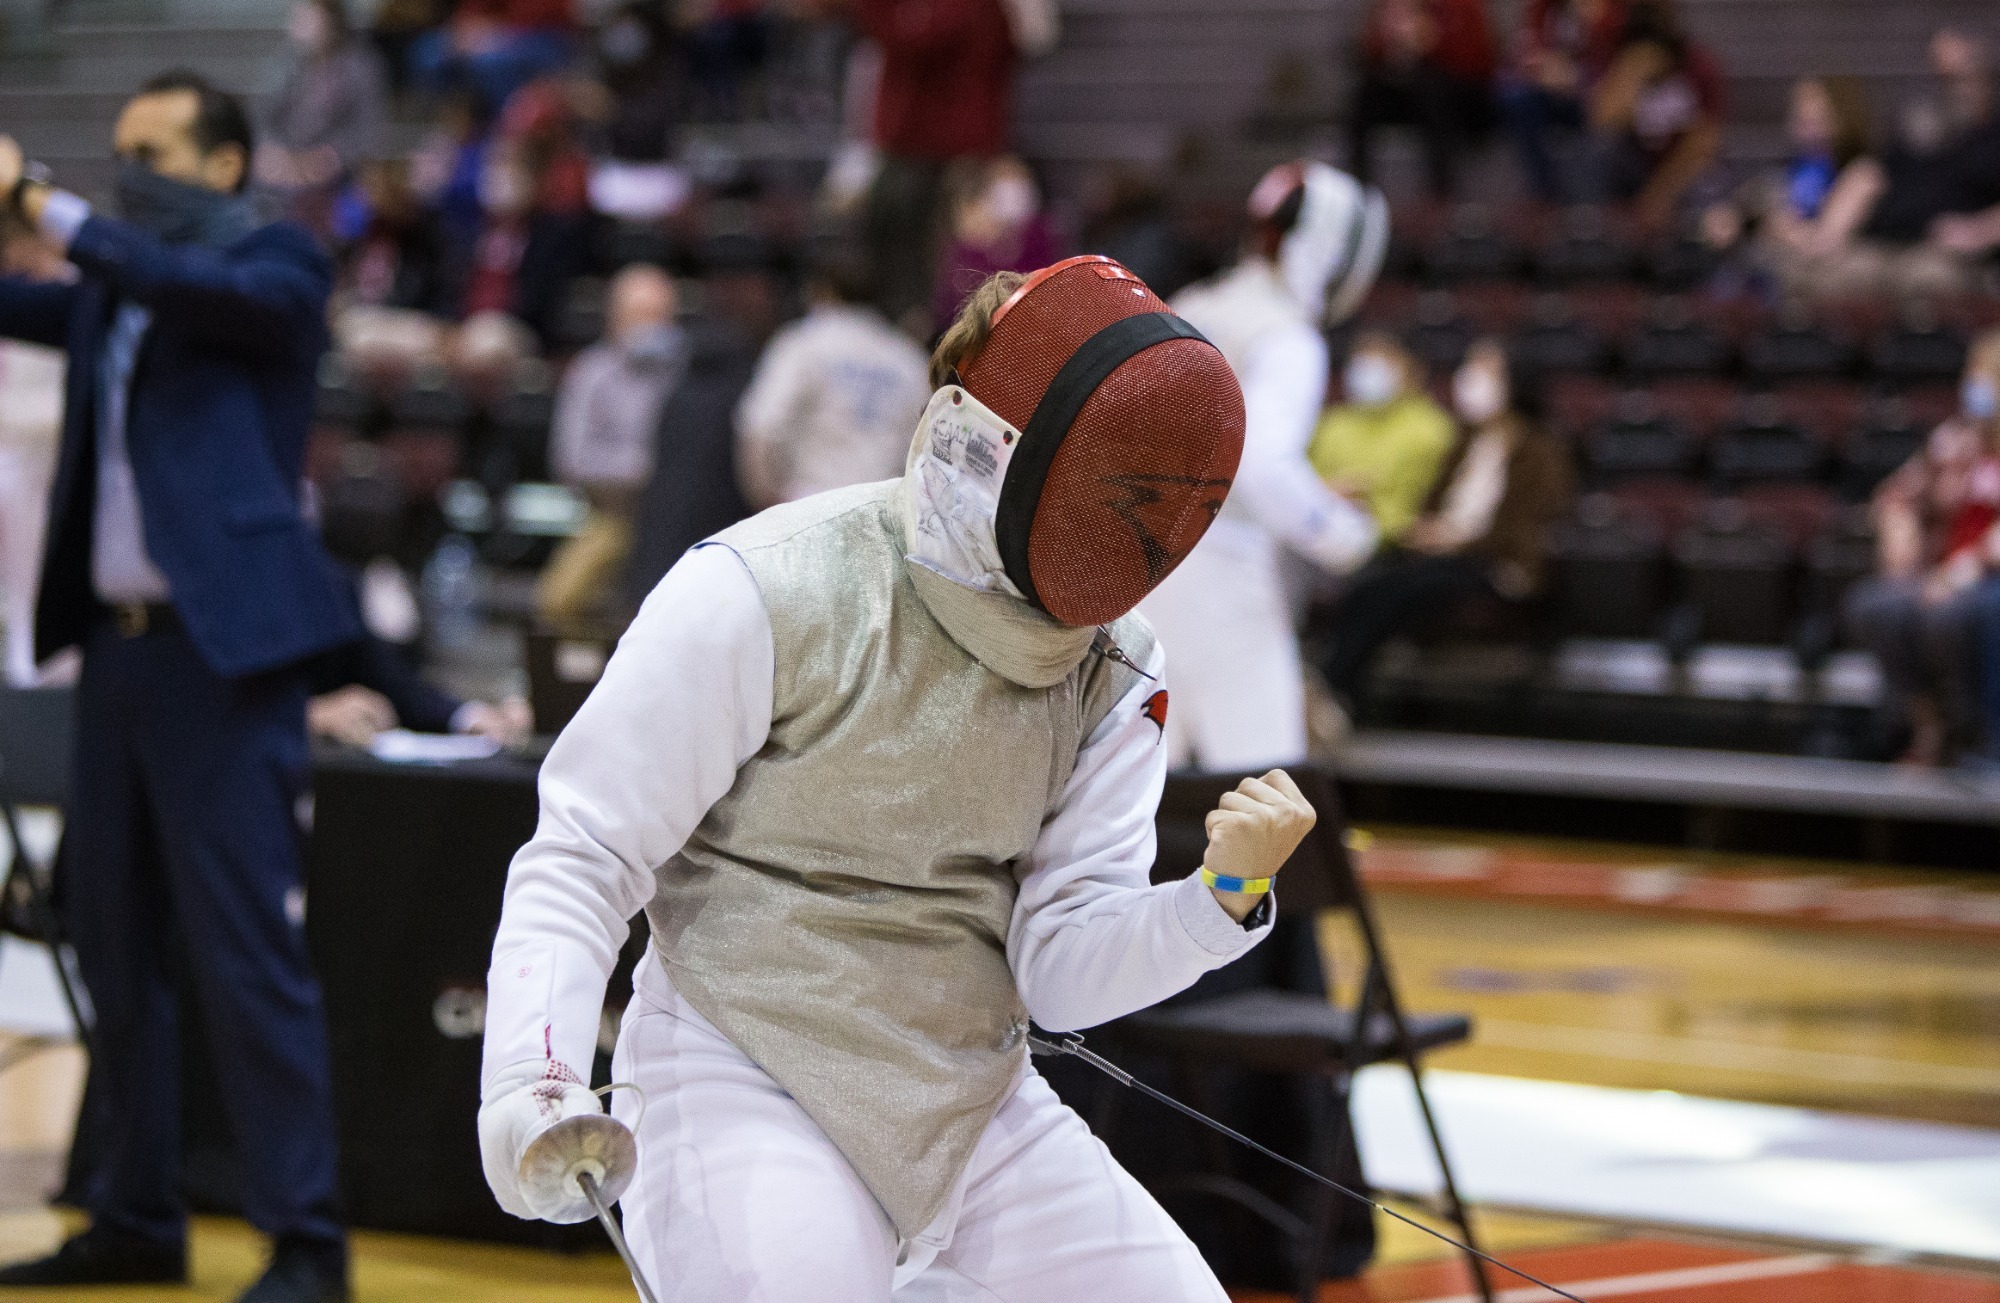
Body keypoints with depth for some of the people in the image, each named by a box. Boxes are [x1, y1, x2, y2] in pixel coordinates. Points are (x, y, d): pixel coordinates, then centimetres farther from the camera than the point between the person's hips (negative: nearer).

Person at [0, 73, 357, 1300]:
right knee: (115, 939, 11)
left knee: (246, 948, -10)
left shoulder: (276, 264, -3)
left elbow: (215, 290, -22)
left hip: (222, 647, -8)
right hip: (118, 643, 8)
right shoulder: (115, 287, 17)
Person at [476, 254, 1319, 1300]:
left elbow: (1061, 970, -2)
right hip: (744, 1084, -6)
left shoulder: (1109, 671, 2)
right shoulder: (764, 595, -14)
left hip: (969, 1107, 6)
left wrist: (1225, 895, -20)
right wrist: (530, 1085, -25)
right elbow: (580, 861, -11)